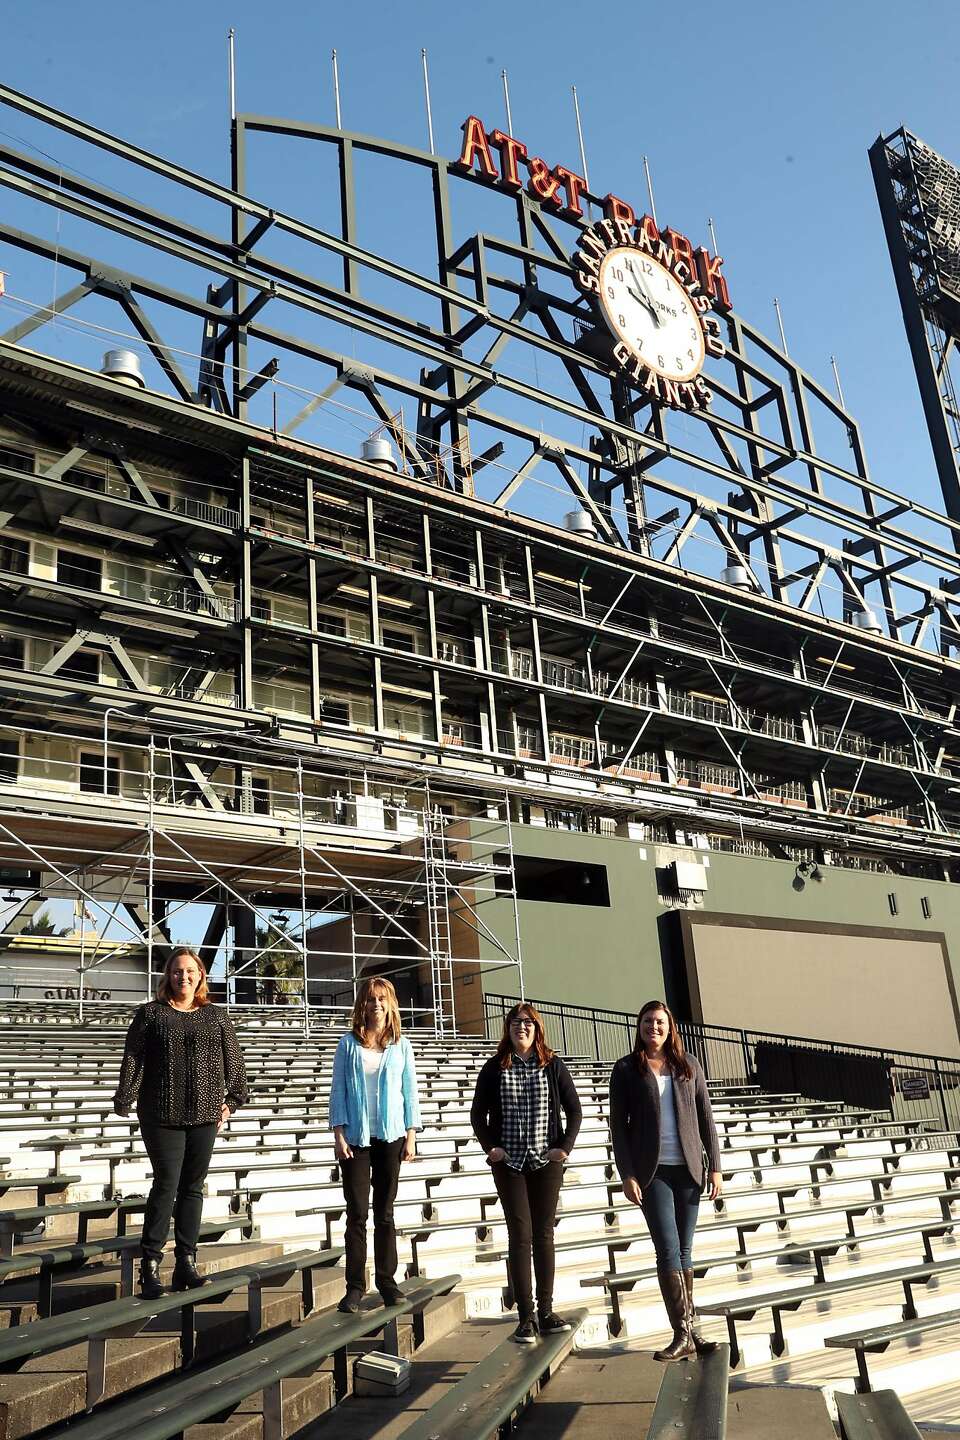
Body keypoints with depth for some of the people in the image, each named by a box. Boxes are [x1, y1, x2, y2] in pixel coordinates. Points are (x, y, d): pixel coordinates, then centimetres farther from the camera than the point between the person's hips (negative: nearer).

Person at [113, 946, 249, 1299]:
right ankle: (150, 1264, 3)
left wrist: (232, 1099, 8)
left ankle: (186, 1264, 15)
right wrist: (126, 1100, -5)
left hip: (204, 1116, 3)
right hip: (162, 1116, -3)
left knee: (193, 1188, 7)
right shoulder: (151, 1014, 3)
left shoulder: (215, 1016, 9)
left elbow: (233, 1060, 12)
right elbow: (133, 1060, 0)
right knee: (166, 1184, -7)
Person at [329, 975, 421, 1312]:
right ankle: (355, 1285, 8)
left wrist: (411, 1137, 2)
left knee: (385, 1212, 8)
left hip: (391, 1136, 1)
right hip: (356, 1137, -1)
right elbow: (338, 1089, 2)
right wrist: (339, 1135, -5)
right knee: (357, 1213, 0)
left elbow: (410, 1091, 7)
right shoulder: (348, 1043, 2)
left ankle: (387, 1280, 18)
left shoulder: (401, 1045, 6)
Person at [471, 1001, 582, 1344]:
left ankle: (545, 1312, 17)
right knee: (521, 1236, -1)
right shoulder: (495, 1068, 0)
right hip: (510, 1163, -1)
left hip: (546, 1162, 1)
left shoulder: (553, 1065, 1)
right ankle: (525, 1317, 4)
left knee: (544, 1235, 8)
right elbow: (478, 1114, 7)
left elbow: (574, 1110, 4)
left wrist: (565, 1147, -4)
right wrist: (490, 1147, -3)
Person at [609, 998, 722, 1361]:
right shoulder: (626, 1070, 0)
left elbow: (706, 1119, 9)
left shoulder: (688, 1066, 7)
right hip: (652, 1171, -3)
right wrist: (627, 1175, -7)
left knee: (684, 1250, 8)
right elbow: (618, 1125, -1)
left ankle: (688, 1330, 17)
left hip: (688, 1168, 3)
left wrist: (715, 1167, 4)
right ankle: (684, 1334, -2)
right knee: (668, 1250, -8)